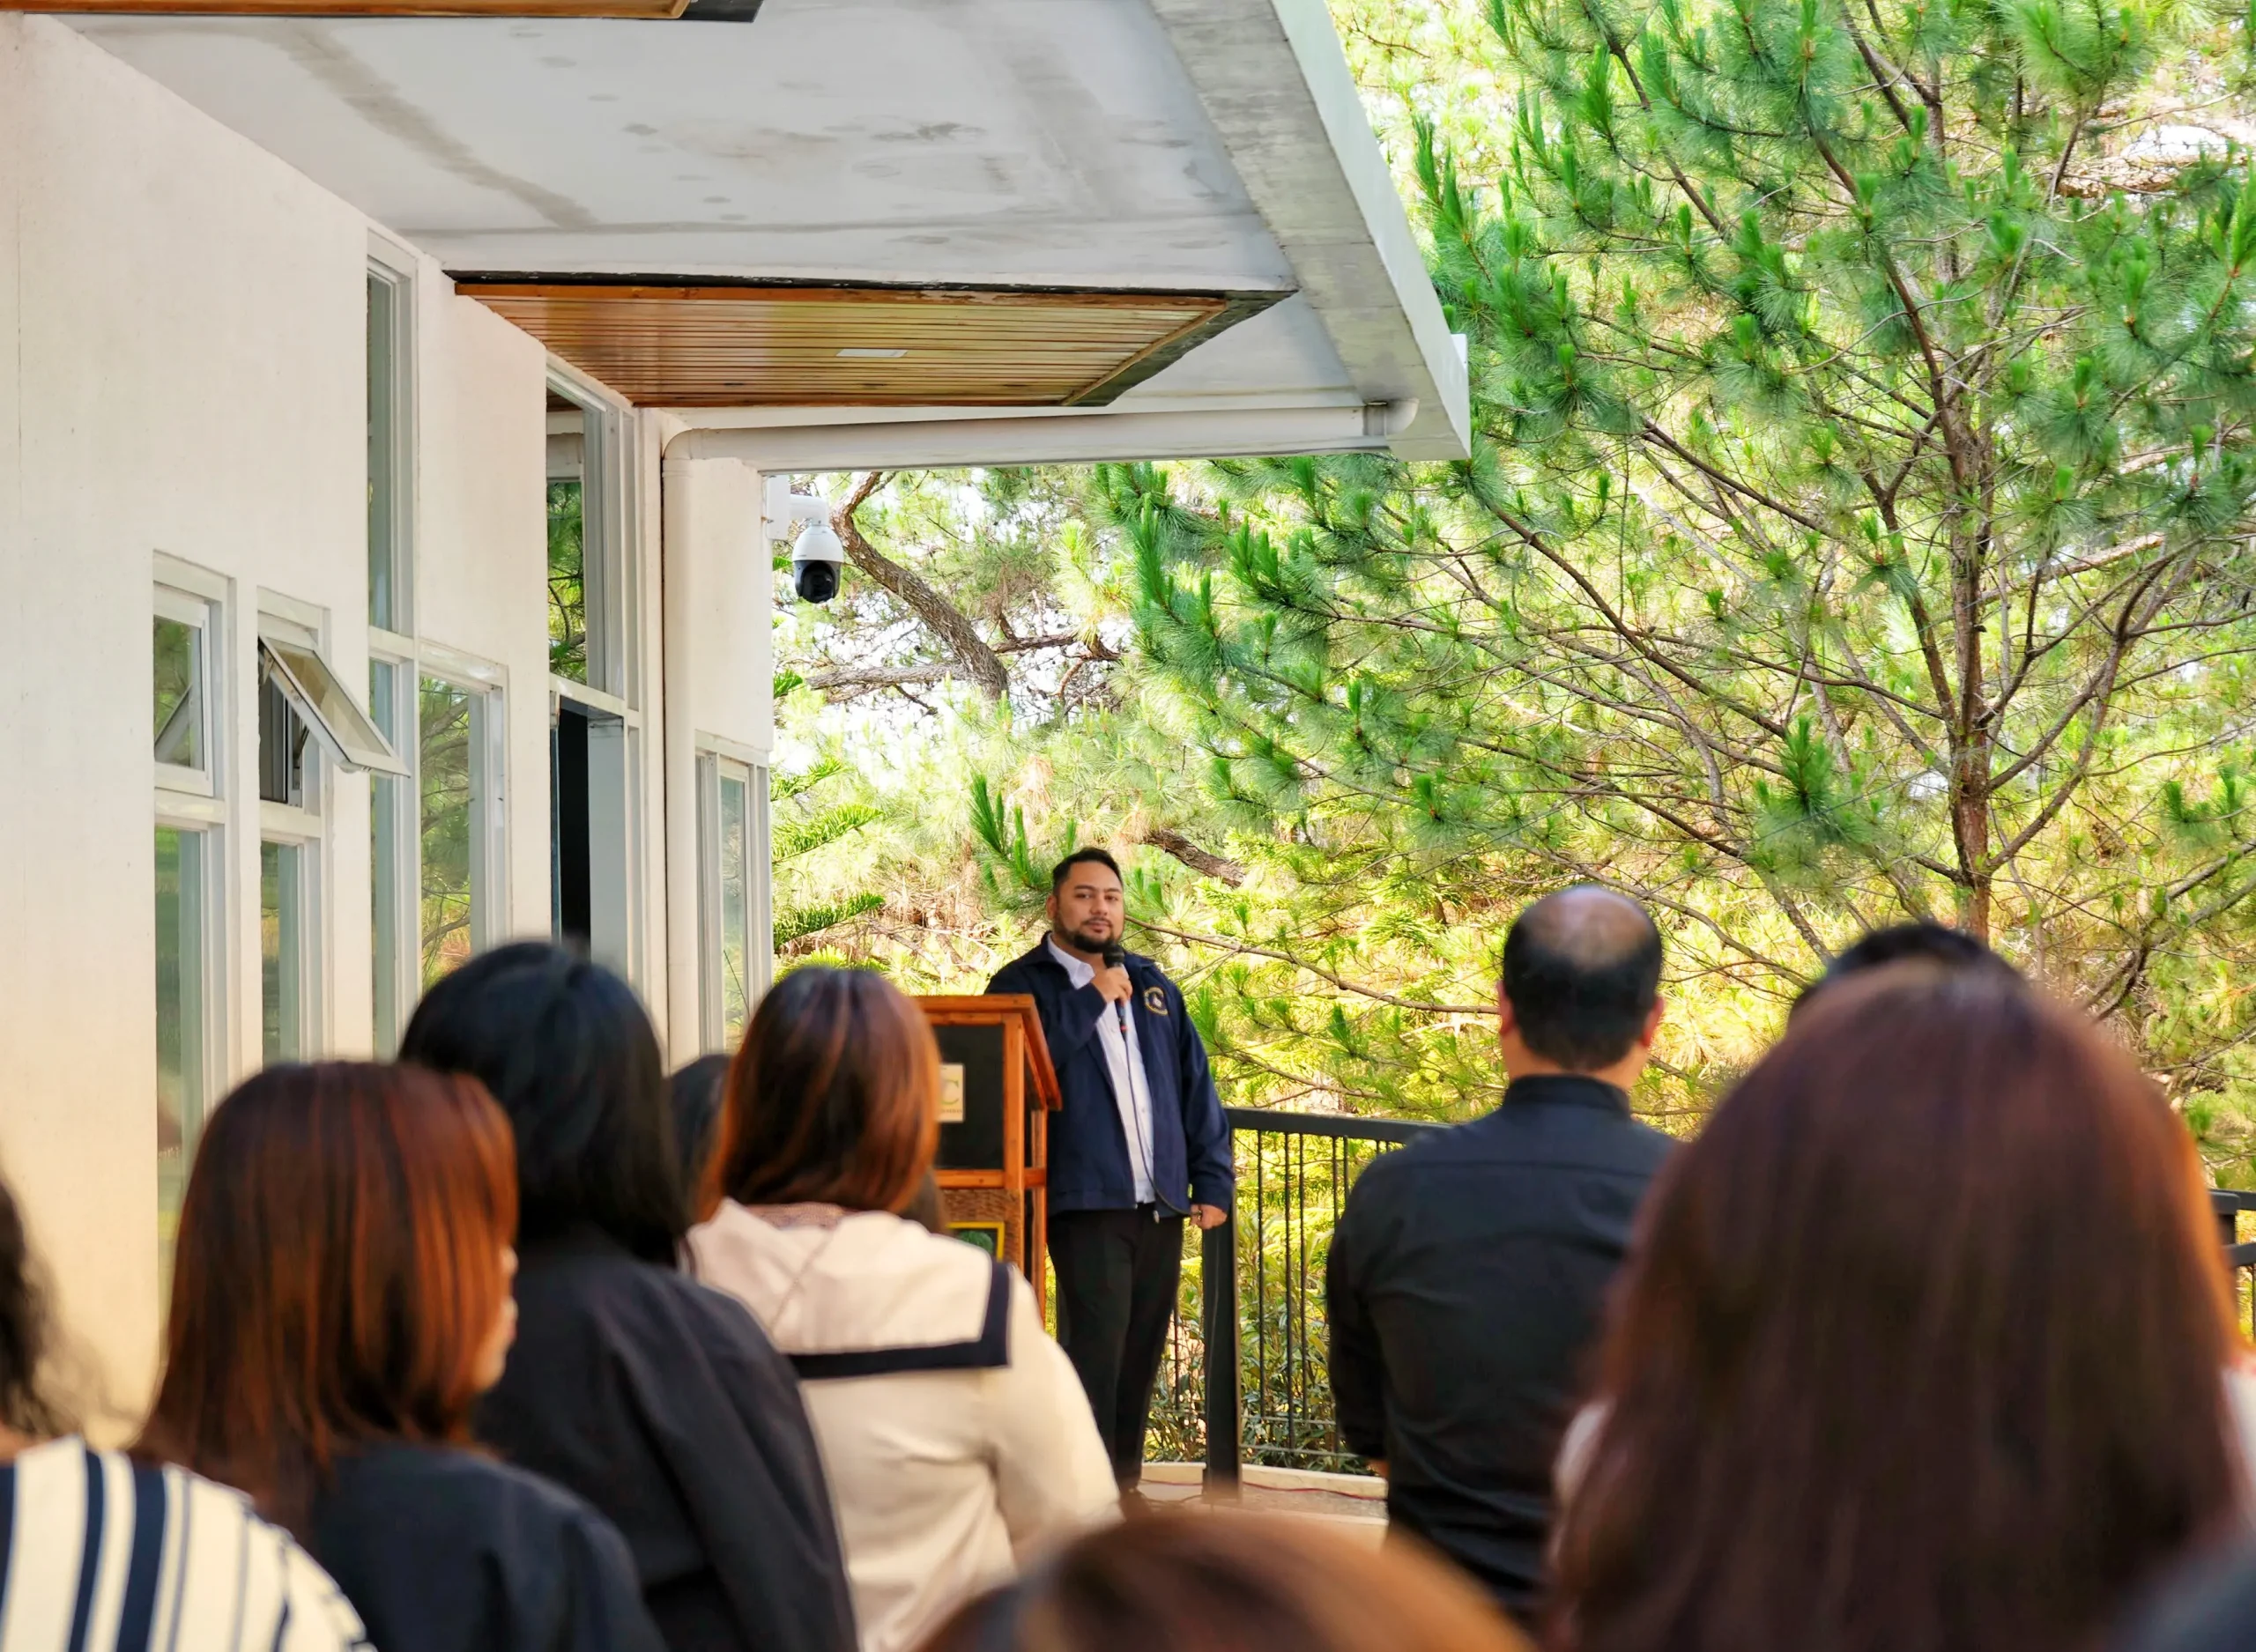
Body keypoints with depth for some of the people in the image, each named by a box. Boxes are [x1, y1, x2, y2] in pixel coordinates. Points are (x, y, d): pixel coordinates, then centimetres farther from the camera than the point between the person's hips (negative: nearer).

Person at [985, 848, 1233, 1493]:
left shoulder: (1152, 986, 19)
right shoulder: (1023, 984, 2)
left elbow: (1197, 1085, 17)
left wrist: (1213, 1180, 10)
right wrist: (1092, 998, -12)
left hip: (1161, 1203, 6)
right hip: (1087, 1202, -6)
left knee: (1142, 1354, 11)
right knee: (1094, 1353, -12)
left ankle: (1125, 1482, 21)